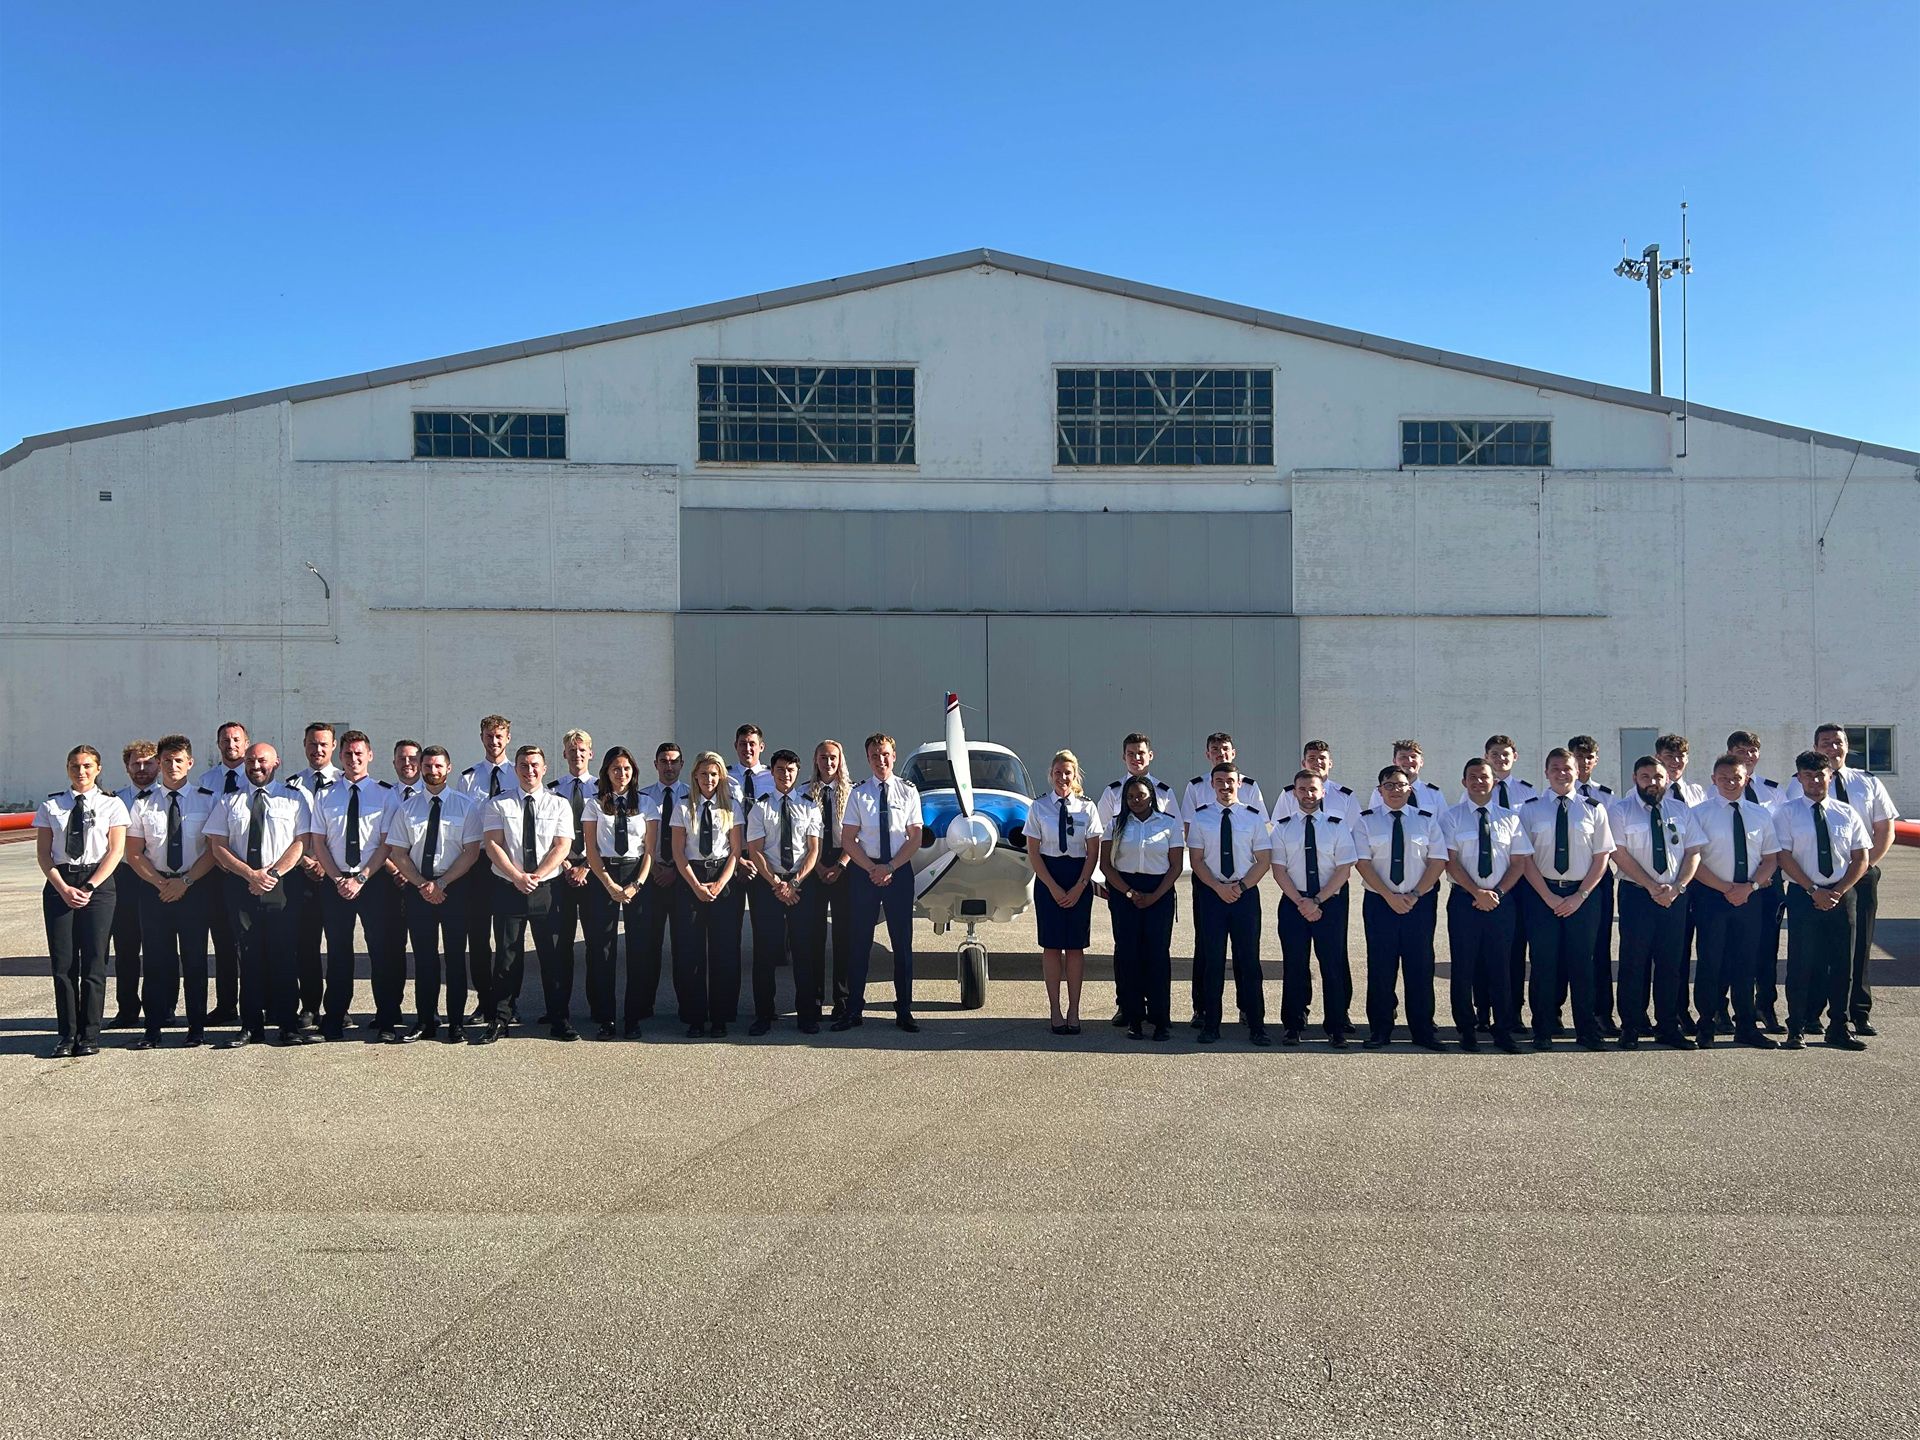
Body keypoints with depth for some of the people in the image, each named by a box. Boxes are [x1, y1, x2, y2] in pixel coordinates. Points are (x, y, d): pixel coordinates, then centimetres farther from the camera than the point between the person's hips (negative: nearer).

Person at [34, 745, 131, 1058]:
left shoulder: (111, 805, 4)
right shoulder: (50, 806, 9)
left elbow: (116, 851, -1)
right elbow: (43, 853, 5)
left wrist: (89, 887, -11)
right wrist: (63, 888, -8)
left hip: (99, 884, -2)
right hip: (59, 885, 2)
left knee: (93, 962, -3)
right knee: (63, 962, 0)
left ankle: (89, 1035, 3)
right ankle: (67, 1035, 6)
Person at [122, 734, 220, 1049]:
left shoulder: (207, 800, 1)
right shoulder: (144, 803, 5)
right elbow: (134, 854, 5)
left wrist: (185, 881, -12)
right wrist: (160, 882, -8)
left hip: (196, 887, -1)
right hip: (155, 887, 1)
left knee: (195, 959, 2)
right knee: (157, 959, 2)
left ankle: (196, 1029, 10)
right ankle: (153, 1030, 8)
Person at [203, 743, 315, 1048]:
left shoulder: (296, 796, 7)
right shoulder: (230, 801, 13)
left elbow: (301, 841, -1)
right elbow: (218, 845, 6)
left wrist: (273, 873, -12)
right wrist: (250, 874, -9)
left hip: (283, 885, -2)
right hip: (240, 885, 2)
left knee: (283, 954, -3)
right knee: (249, 956, 4)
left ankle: (288, 1024, 3)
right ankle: (251, 1026, 8)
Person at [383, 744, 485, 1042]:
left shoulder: (466, 805, 0)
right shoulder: (406, 808, 6)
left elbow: (471, 852, -5)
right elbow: (397, 853, 5)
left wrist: (441, 883, -13)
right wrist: (422, 885, -8)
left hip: (456, 887, -2)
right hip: (417, 888, 2)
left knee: (455, 955, 1)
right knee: (424, 957, 6)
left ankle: (456, 1023, 7)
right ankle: (425, 1021, 13)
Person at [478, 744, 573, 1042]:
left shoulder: (558, 805, 7)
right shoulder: (497, 804, 5)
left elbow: (562, 846, -1)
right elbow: (492, 844, -4)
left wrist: (536, 875, -14)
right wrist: (517, 877, -16)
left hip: (547, 889, 1)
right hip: (507, 889, -1)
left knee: (555, 956, 2)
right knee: (507, 956, 3)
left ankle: (559, 1021, 10)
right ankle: (499, 1020, 12)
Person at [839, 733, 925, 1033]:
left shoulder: (908, 792, 3)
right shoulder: (858, 794, 3)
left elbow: (915, 838, 0)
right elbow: (848, 840, 1)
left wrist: (890, 868, -11)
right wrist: (872, 869, -11)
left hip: (900, 870, 0)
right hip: (864, 871, 0)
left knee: (902, 941, 3)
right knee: (859, 940, 2)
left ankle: (904, 1011, 10)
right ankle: (853, 1009, 9)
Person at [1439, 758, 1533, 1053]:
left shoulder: (1509, 818, 9)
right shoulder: (1451, 817, 2)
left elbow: (1519, 862, 6)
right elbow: (1451, 861, -5)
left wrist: (1497, 892, -8)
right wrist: (1477, 892, -15)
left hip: (1502, 901, 1)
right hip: (1463, 900, -1)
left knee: (1500, 966, 3)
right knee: (1464, 967, 2)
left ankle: (1504, 1031, 11)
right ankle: (1468, 1029, 12)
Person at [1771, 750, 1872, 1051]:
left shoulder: (1847, 813, 8)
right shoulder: (1786, 812, 0)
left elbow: (1861, 859, 6)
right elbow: (1784, 857, -6)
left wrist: (1838, 891, -6)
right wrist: (1814, 890, -13)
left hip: (1842, 896, 3)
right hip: (1803, 896, -3)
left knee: (1842, 964, 7)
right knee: (1802, 964, -2)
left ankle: (1838, 1028, 17)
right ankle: (1796, 1029, 7)